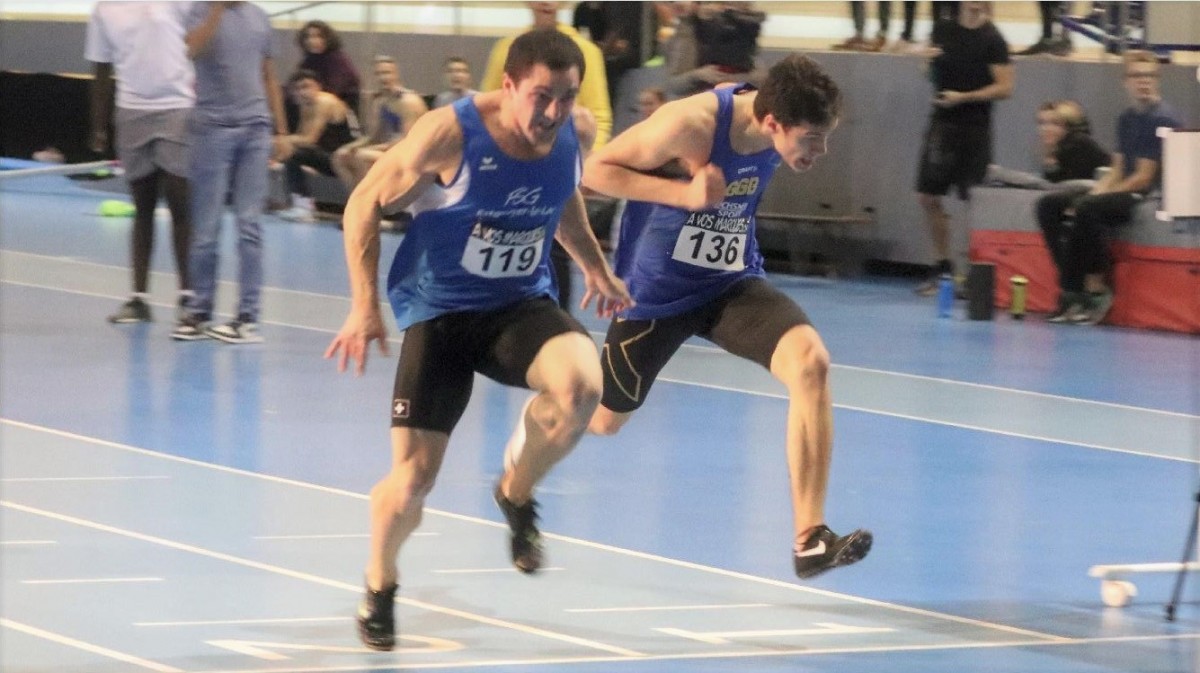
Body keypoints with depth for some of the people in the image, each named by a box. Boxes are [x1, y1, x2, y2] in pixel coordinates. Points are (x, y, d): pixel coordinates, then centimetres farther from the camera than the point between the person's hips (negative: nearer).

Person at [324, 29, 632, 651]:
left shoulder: (566, 139, -7)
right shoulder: (450, 134, -22)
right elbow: (364, 204, -12)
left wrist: (595, 268, 23)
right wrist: (364, 307, -15)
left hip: (521, 304, 3)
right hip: (439, 312, -3)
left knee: (580, 387, -30)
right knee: (413, 477, -9)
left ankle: (517, 493, 1)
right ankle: (380, 585, 24)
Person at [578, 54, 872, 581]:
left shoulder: (776, 130, -11)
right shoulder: (689, 125, -30)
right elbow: (595, 170, -21)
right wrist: (685, 192, -30)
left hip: (731, 284, 4)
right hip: (657, 290, -4)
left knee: (810, 362, -25)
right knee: (603, 420, 17)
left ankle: (810, 539, -26)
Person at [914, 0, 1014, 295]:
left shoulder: (991, 39, -7)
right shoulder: (943, 30, 9)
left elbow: (1005, 87, -11)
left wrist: (963, 97, -17)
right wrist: (929, 59, -3)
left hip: (974, 128, -6)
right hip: (942, 123, 6)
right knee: (928, 196, 6)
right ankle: (942, 265, 18)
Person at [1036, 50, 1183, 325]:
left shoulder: (1162, 118, -11)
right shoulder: (1127, 118, 14)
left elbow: (1144, 177, -14)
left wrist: (1093, 199, -11)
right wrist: (1092, 195, -3)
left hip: (1152, 196, -9)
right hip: (1125, 192, 9)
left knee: (1086, 210, -33)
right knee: (1049, 206, -2)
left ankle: (1095, 289, -20)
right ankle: (1074, 289, -11)